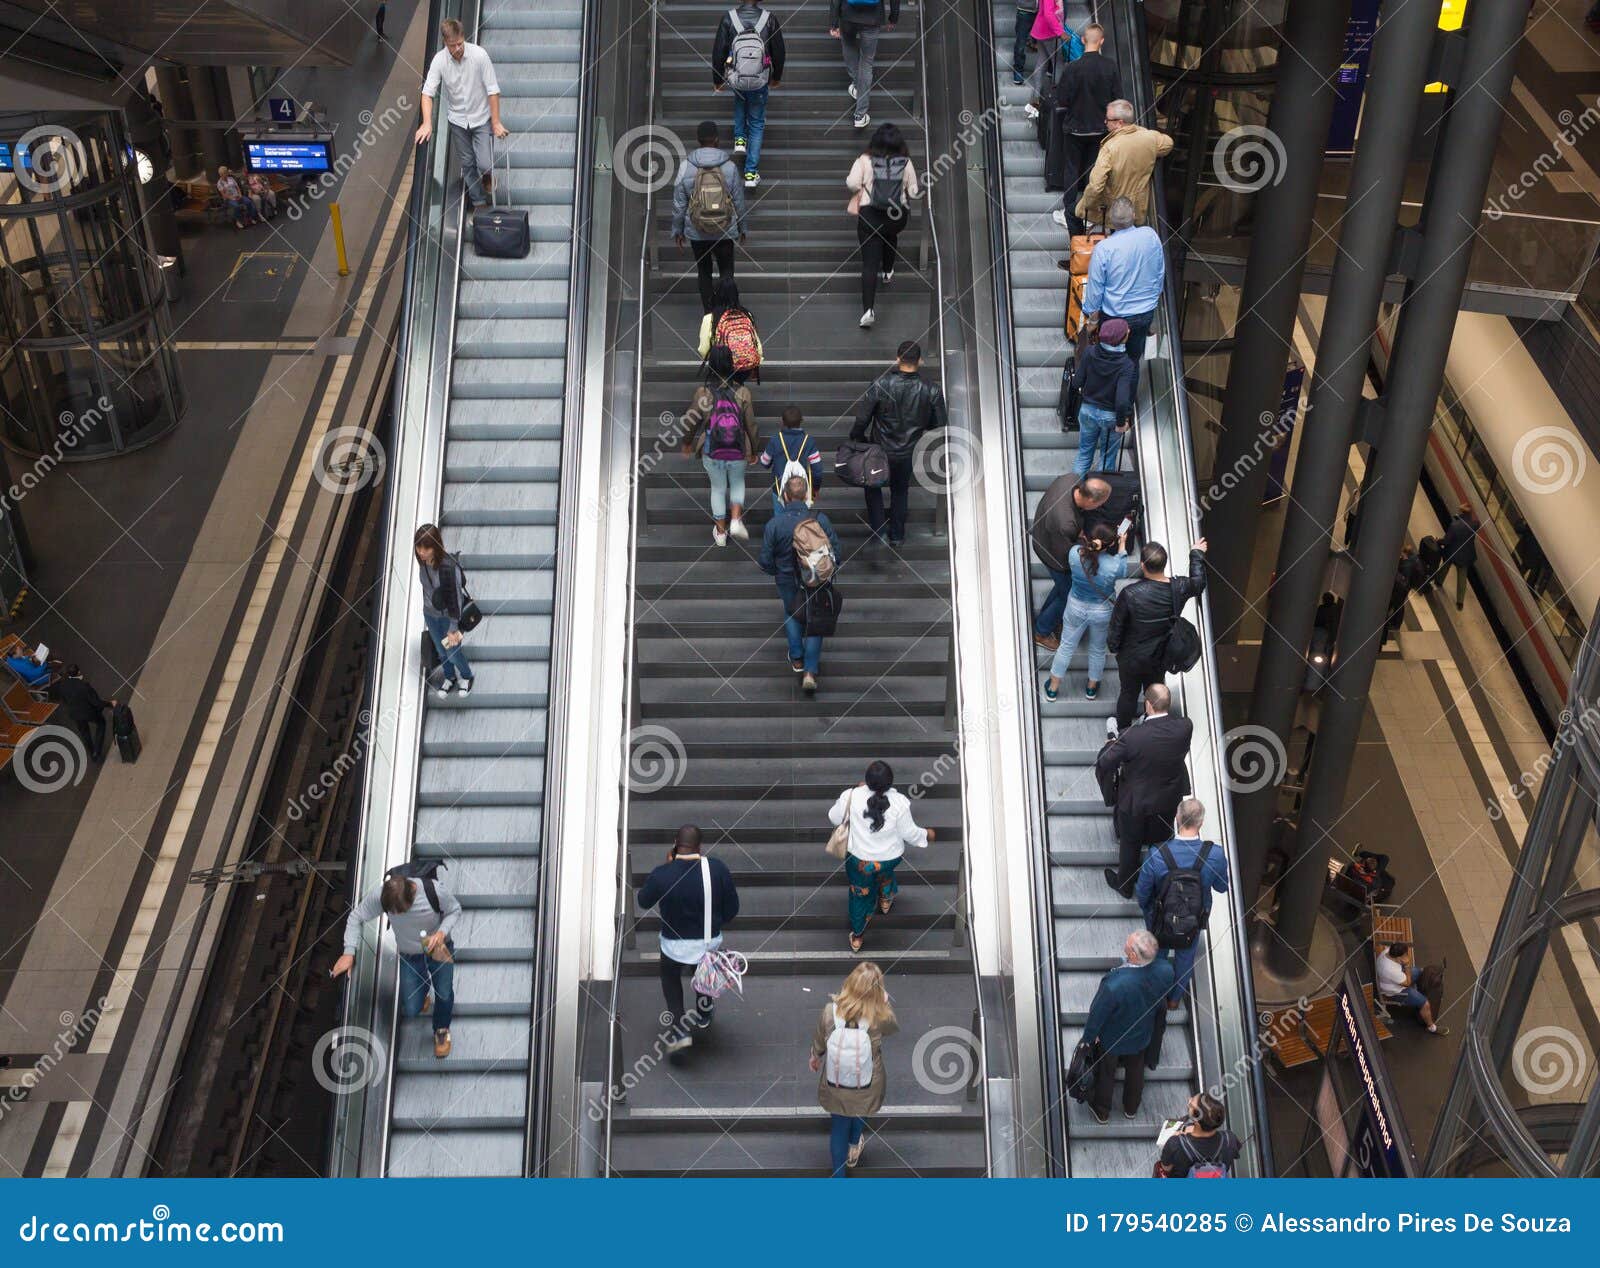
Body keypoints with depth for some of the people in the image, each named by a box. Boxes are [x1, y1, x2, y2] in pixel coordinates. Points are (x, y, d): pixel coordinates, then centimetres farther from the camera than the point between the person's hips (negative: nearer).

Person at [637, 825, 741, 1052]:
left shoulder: (661, 875, -23)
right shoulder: (718, 869, -19)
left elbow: (643, 902, -3)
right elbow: (732, 907, -9)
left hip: (675, 943, -2)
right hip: (710, 941, 2)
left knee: (671, 979, 26)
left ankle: (679, 1032, 14)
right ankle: (703, 1018, 52)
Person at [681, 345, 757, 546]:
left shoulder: (703, 392, -13)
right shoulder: (742, 393, -12)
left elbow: (692, 422, -2)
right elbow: (751, 425, -4)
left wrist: (688, 443, 17)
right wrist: (753, 451, 11)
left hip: (712, 452, 0)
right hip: (738, 453, 0)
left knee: (718, 488, 20)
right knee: (737, 484, 26)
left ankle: (720, 532, 28)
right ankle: (736, 520, 6)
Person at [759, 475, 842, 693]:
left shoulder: (774, 524, -20)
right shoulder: (820, 519, -18)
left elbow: (766, 562, -11)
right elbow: (835, 551, -8)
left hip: (787, 582, 0)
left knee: (791, 615, 29)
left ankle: (797, 658, 40)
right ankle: (810, 671, 7)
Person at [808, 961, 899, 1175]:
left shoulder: (830, 1011, -27)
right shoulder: (880, 1018, -32)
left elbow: (819, 1041, -5)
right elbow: (895, 1025, -5)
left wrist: (815, 1057, 15)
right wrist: (885, 1001, -8)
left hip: (835, 1087, 0)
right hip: (867, 1090, 0)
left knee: (838, 1128, 26)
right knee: (859, 1114, 35)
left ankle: (839, 1176, 43)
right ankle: (854, 1148, 65)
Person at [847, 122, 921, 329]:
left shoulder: (865, 161, -5)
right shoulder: (906, 163, 0)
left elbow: (852, 183, -12)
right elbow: (914, 191, 3)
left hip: (869, 215, -2)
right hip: (897, 216, 2)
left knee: (869, 264, -3)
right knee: (890, 236, 38)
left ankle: (868, 310, -13)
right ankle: (887, 272, 57)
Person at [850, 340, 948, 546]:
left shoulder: (881, 384, -24)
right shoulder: (931, 390, -19)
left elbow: (863, 418, -18)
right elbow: (940, 423, -8)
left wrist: (855, 438, 1)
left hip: (881, 450, -2)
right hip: (909, 452, 2)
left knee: (873, 486, 26)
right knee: (900, 490, 26)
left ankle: (879, 530, 24)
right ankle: (897, 535, 35)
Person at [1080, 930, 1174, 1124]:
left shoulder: (1113, 985, -45)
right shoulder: (1165, 970, -33)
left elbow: (1097, 1015, -27)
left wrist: (1089, 1036, -8)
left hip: (1111, 1040, -4)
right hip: (1141, 1035, 4)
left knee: (1105, 1073, 27)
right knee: (1135, 1071, 32)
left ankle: (1101, 1111, 52)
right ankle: (1131, 1108, 58)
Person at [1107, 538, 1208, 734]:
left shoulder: (1130, 594, -33)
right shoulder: (1178, 588, -24)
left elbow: (1116, 627, -19)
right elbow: (1198, 583, 2)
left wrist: (1113, 645, 2)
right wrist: (1197, 555, 16)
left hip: (1131, 657, -2)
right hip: (1160, 657, 2)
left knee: (1129, 693, 22)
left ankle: (1123, 731, 44)